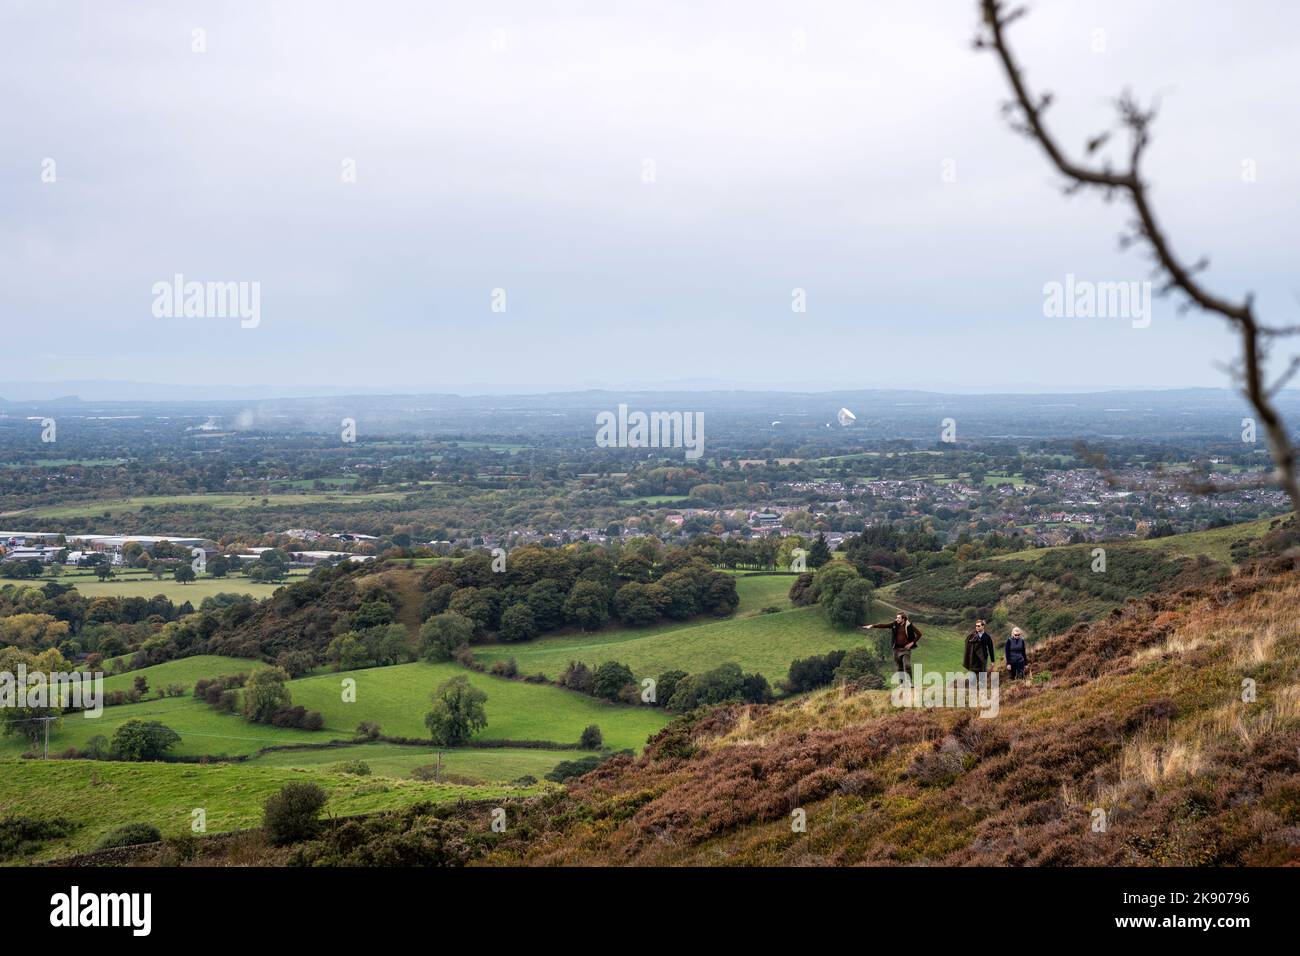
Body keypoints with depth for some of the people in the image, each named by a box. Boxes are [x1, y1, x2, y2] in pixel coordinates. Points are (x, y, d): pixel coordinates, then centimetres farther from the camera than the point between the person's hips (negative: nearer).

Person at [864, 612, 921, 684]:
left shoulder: (909, 625, -7)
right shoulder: (894, 624, 1)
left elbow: (919, 634, -2)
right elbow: (883, 625, -2)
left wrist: (912, 643, -7)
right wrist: (872, 626, -10)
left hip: (906, 649, -4)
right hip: (897, 649, 4)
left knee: (907, 666, -16)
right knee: (899, 668, 5)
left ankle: (909, 683, -14)